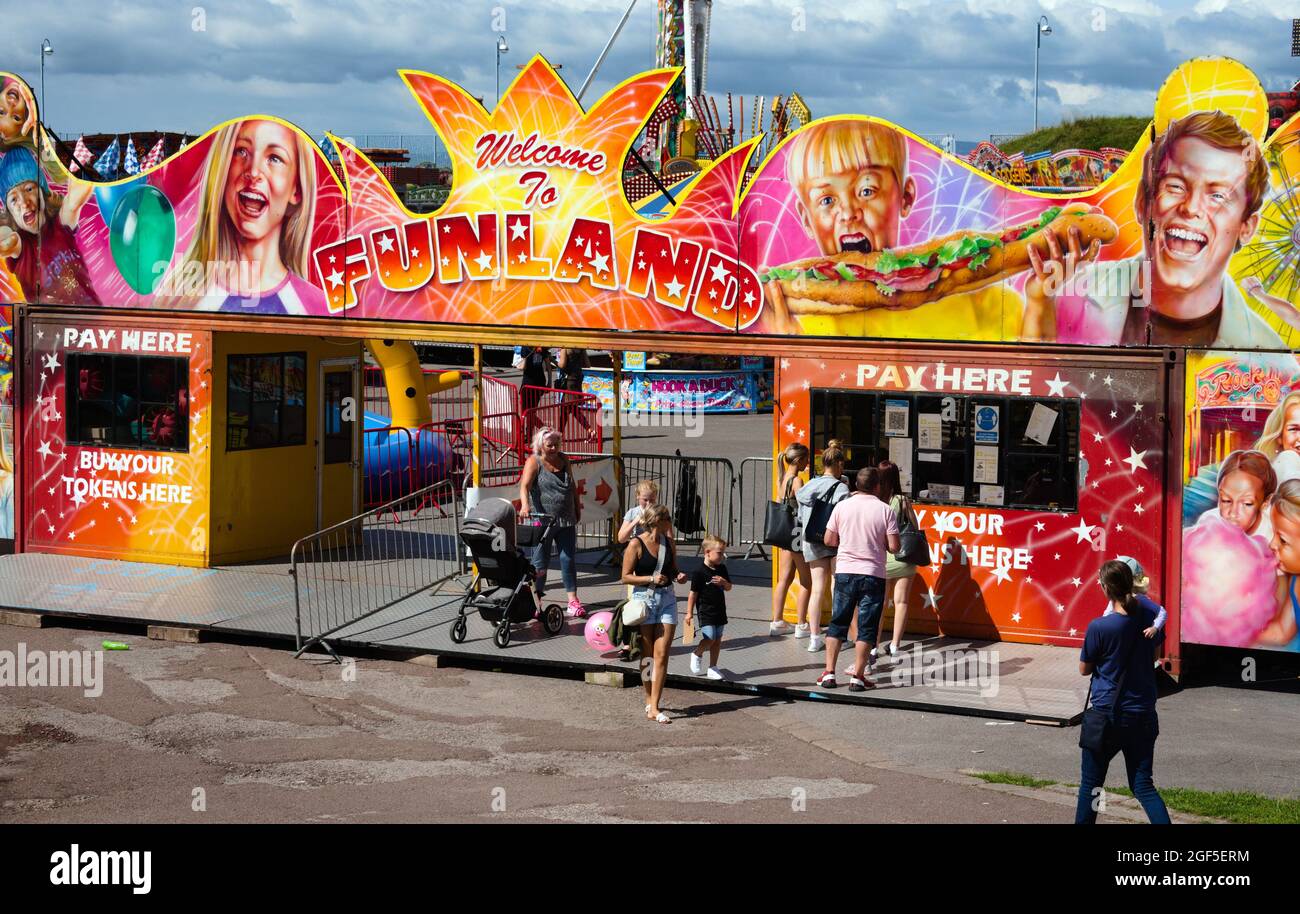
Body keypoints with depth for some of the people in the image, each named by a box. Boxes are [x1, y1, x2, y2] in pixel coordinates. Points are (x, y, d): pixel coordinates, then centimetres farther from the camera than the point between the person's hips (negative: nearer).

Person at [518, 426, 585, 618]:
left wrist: (577, 507, 23)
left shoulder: (563, 460, 10)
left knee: (569, 558, 3)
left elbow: (572, 485, 23)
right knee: (540, 561, 2)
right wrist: (525, 505, -40)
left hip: (566, 520, 5)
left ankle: (573, 600, 6)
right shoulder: (534, 462, -8)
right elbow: (525, 485, -24)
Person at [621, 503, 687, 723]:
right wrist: (651, 579, -19)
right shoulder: (636, 544, -9)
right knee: (647, 655, 6)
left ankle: (653, 708, -5)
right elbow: (626, 577, -8)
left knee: (661, 655, -4)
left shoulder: (668, 542, 7)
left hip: (667, 599, 4)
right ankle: (649, 701, 23)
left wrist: (678, 576, -2)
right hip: (644, 598, -4)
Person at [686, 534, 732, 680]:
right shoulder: (699, 572, -12)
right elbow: (693, 593, -9)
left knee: (717, 640, 9)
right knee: (710, 638, -14)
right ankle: (697, 654, 15)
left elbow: (729, 587, 16)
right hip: (706, 612, -6)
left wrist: (724, 582, -8)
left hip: (719, 612, 6)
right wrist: (689, 612, -9)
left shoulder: (722, 569, 7)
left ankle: (712, 668, 18)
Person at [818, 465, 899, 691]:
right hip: (873, 575, -2)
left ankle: (829, 673, 8)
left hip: (845, 572, 2)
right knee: (867, 627, 3)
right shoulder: (885, 510, -6)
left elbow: (829, 540, 3)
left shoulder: (842, 506, 0)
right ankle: (857, 676, 0)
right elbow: (893, 547, -8)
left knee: (837, 623, 11)